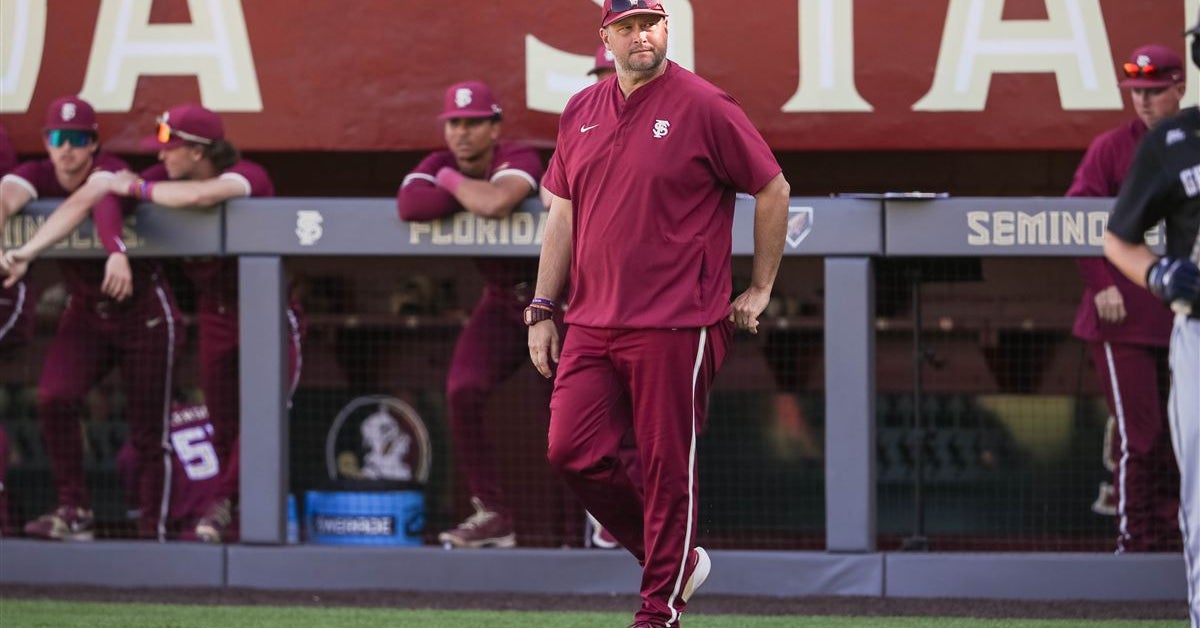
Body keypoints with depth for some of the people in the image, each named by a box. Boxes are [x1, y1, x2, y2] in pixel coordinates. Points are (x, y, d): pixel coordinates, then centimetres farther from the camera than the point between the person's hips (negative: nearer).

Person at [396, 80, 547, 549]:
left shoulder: (518, 160, -23)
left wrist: (452, 181, -26)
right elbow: (409, 204, -28)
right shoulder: (439, 165, -6)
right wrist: (475, 197, -30)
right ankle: (492, 515, -2)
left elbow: (497, 202, -46)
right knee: (463, 394, -9)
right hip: (502, 300, 6)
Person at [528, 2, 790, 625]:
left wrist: (760, 289, 1)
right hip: (591, 324, 6)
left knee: (667, 468, -3)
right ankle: (676, 560, 18)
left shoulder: (703, 107, -5)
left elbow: (772, 189, 0)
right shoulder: (581, 112, 12)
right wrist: (543, 309, 12)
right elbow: (563, 214, 17)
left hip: (675, 326, -6)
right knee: (571, 451, -1)